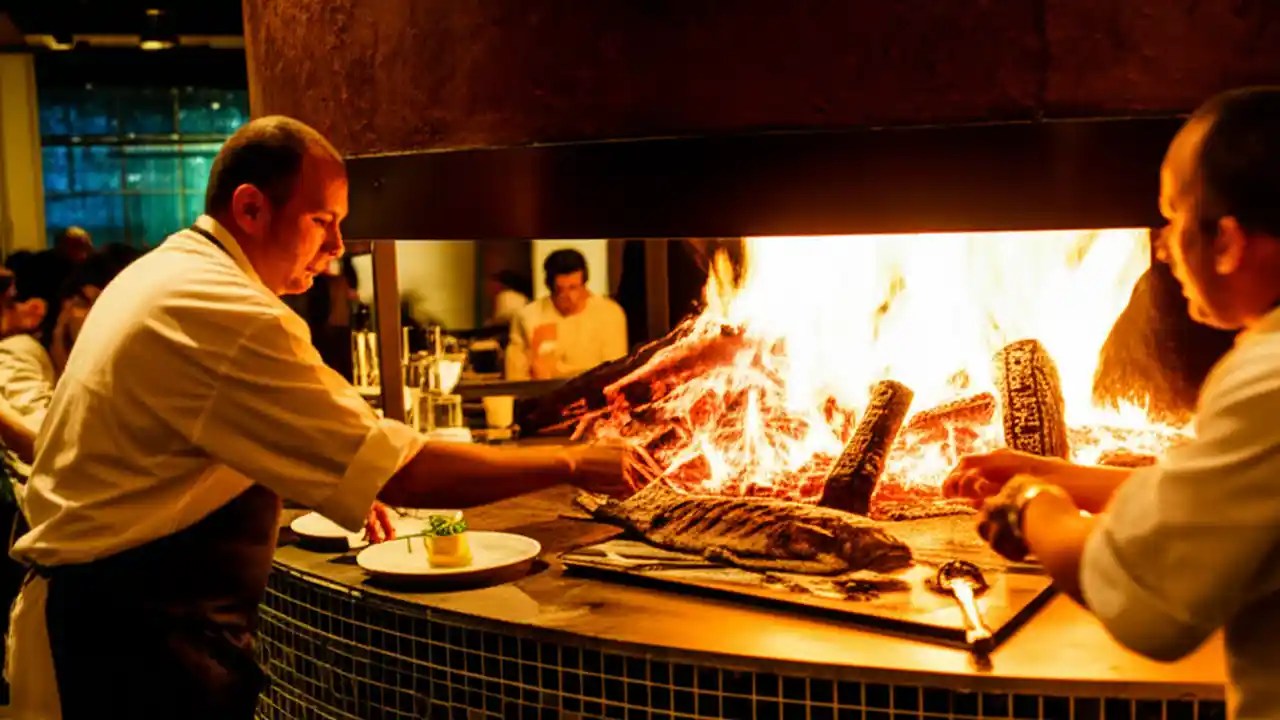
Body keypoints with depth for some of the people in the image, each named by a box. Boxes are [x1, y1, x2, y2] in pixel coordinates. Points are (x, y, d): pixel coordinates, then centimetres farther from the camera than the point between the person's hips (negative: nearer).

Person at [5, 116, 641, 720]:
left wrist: (332, 486, 12)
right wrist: (568, 463, -17)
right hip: (127, 643, -10)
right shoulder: (225, 314, -24)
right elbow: (398, 470, -26)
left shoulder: (163, 273, 10)